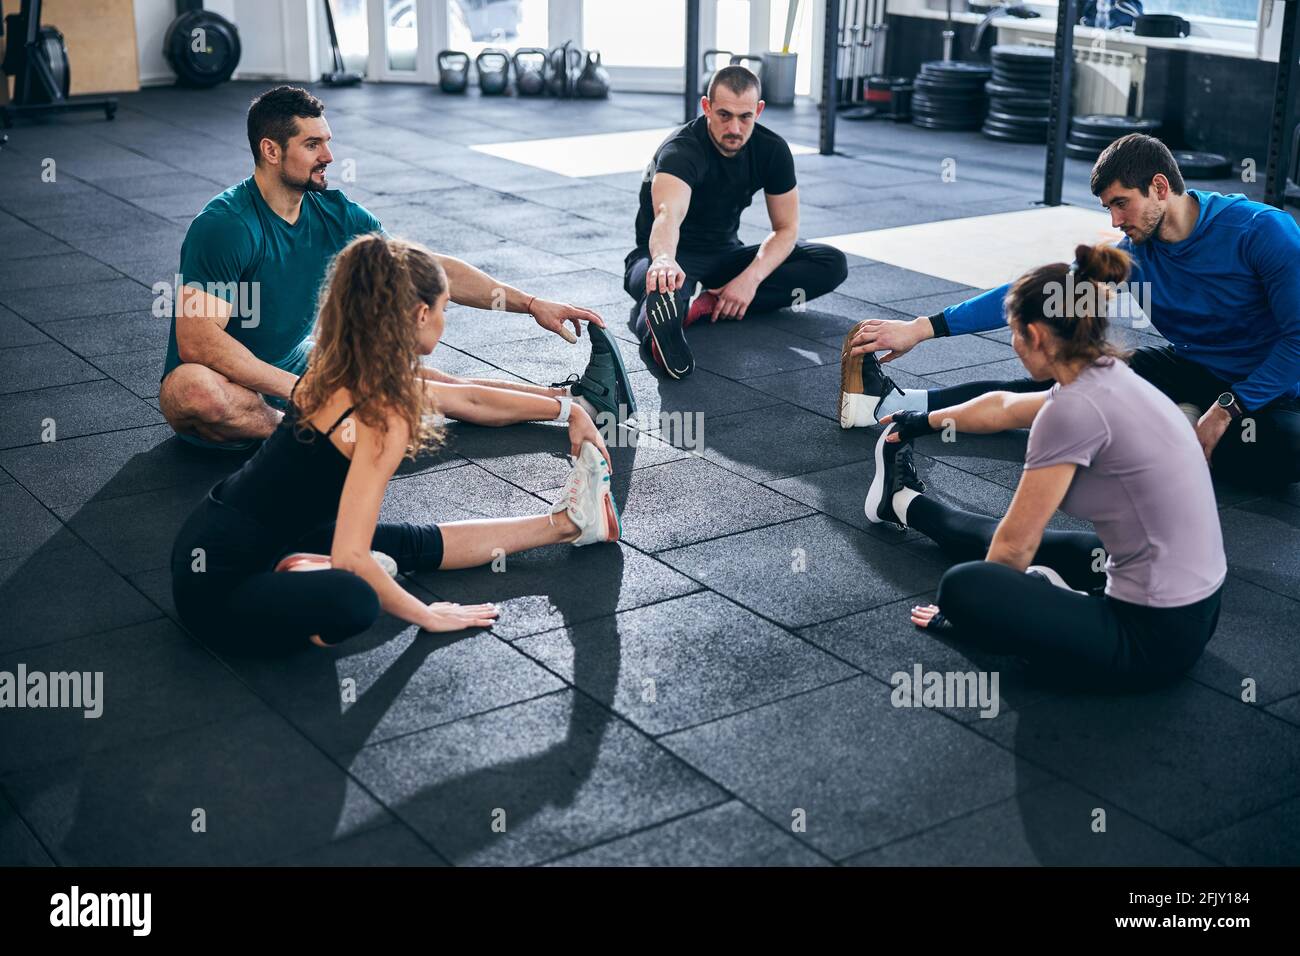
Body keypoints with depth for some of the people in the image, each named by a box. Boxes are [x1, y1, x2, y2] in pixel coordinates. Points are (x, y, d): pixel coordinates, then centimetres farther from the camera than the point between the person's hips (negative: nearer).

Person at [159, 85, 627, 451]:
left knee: (419, 382, -2)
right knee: (190, 389, -41)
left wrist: (531, 303, -7)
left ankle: (573, 400, 1)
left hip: (294, 366, 6)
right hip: (229, 383, -6)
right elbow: (198, 340, -30)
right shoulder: (224, 226, -24)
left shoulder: (334, 214, -4)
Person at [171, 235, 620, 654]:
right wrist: (427, 616, -11)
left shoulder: (340, 373, 4)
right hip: (219, 581, -10)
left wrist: (566, 409, 27)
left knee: (416, 545, 19)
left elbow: (467, 400, 19)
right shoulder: (385, 416, -23)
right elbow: (350, 557, -26)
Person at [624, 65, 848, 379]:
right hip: (673, 257, -8)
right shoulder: (682, 150, -27)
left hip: (724, 254, 8)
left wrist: (751, 278, -23)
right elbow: (668, 214, -48)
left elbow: (786, 229, -3)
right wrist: (664, 260, -73)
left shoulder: (772, 150, -9)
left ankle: (710, 304, -28)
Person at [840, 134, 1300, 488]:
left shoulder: (1263, 231, -22)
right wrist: (921, 328, -12)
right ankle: (893, 403, -13)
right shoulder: (1133, 255, -6)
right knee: (1064, 388, -13)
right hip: (1188, 368, 4)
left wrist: (1228, 408, -25)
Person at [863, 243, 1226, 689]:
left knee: (963, 588, -14)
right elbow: (1003, 406, 28)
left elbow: (1015, 545, -12)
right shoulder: (1107, 377, 6)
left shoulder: (1075, 408, -22)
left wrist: (969, 606, 7)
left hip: (1154, 635, -9)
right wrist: (926, 420, 45)